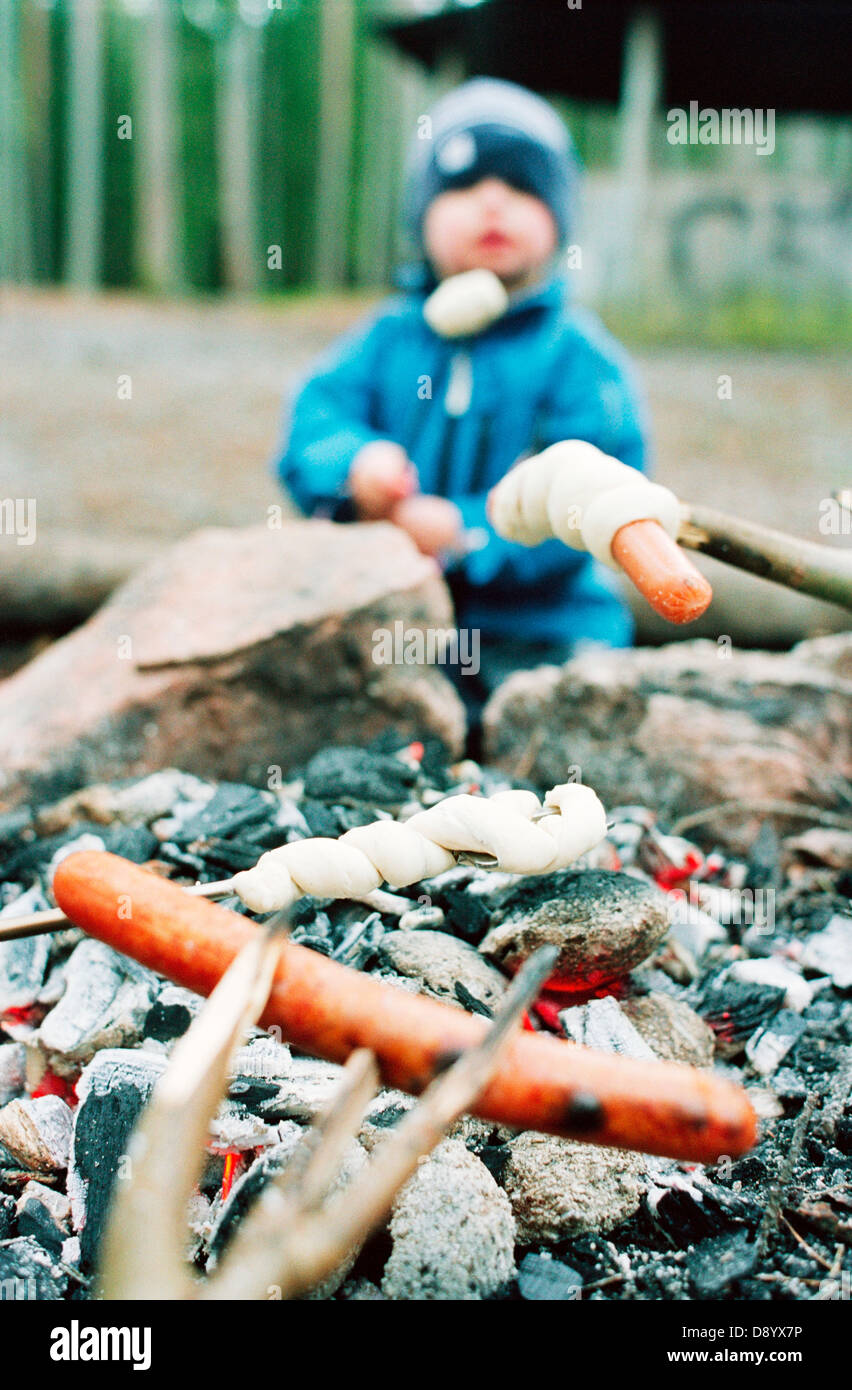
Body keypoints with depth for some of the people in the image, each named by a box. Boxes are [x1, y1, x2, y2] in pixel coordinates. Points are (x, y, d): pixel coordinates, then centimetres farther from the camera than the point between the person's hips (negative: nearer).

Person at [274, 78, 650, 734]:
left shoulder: (577, 353, -4)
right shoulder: (389, 336, 9)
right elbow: (316, 414, 2)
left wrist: (466, 532, -23)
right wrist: (355, 463, -22)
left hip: (540, 634, -2)